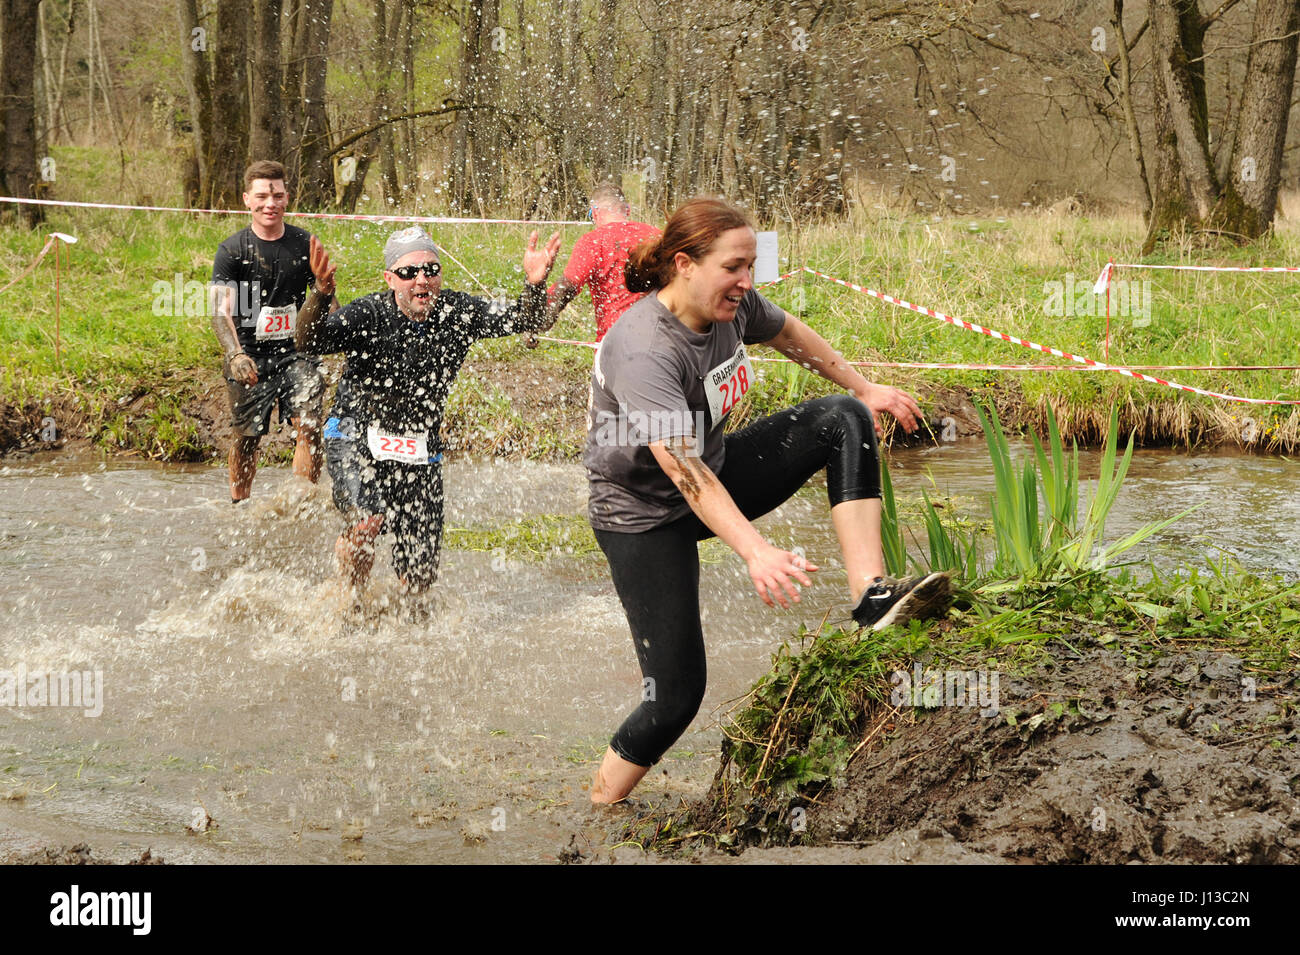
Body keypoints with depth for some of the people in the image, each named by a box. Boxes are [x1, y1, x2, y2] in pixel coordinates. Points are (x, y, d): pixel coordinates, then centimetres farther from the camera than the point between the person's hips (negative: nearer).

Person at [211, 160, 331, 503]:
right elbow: (220, 310, -14)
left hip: (297, 351, 1)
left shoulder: (305, 244, 4)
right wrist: (235, 354, -31)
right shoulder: (232, 250, -5)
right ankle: (238, 507, 27)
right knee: (246, 438, 7)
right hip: (249, 357, -1)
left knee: (309, 426, -16)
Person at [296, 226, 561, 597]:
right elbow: (310, 342, -32)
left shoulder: (458, 312, -10)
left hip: (419, 448, 3)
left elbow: (523, 320, -12)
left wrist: (535, 285, -34)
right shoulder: (368, 315, -20)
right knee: (366, 522, -31)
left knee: (420, 577, 3)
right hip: (357, 437, -3)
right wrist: (320, 294, -52)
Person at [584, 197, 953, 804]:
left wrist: (864, 388, 24)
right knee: (674, 697, -13)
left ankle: (869, 592, -19)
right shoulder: (643, 350, -33)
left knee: (841, 419, -9)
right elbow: (681, 469, -42)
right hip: (645, 516, -7)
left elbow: (789, 333, 16)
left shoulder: (732, 304, -9)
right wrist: (756, 552, -52)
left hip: (717, 473, 8)